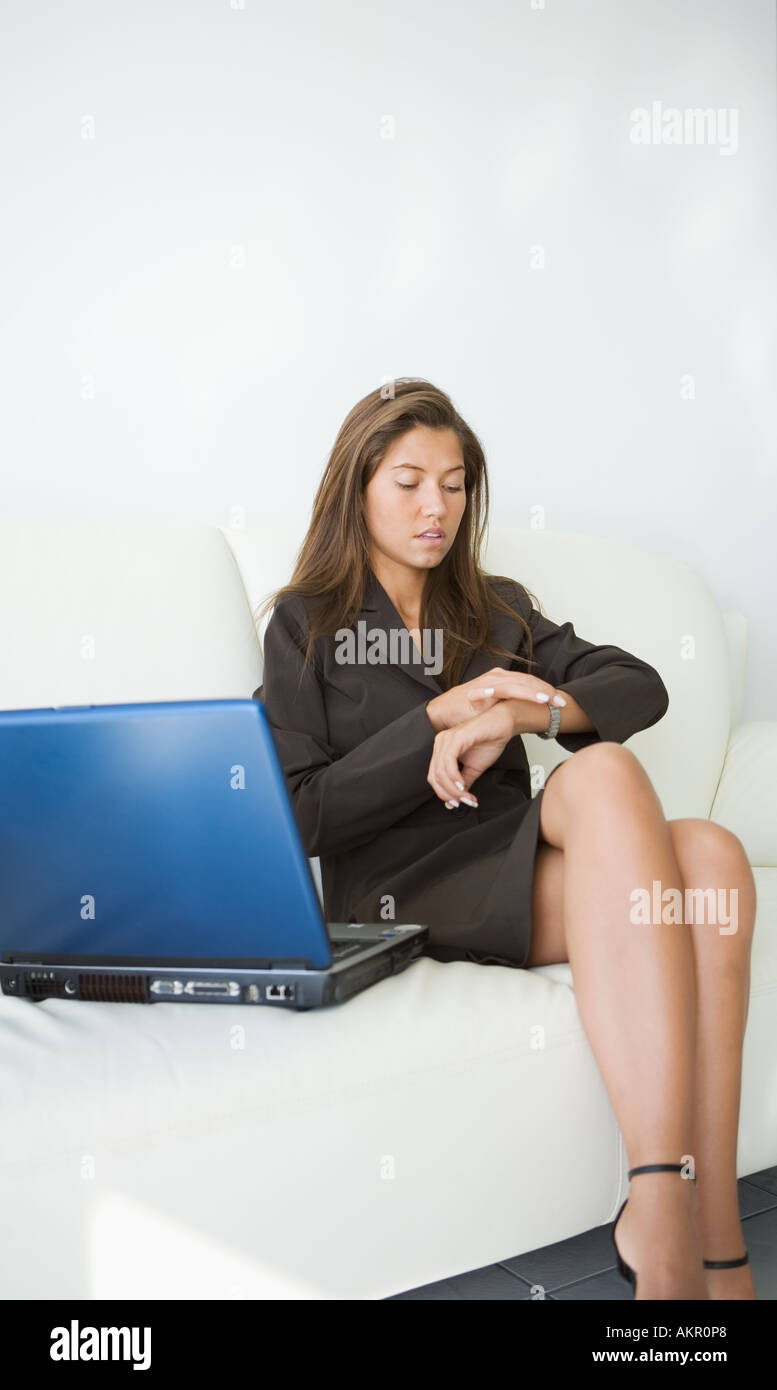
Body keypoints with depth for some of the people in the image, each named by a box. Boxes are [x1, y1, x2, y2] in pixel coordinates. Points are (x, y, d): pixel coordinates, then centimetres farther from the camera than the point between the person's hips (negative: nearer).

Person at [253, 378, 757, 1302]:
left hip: (514, 875, 5)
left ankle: (699, 1243, -34)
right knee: (606, 774, -33)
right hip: (400, 893, -4)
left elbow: (641, 686, 10)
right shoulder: (304, 625, 12)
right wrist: (436, 718, -7)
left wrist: (524, 713, -8)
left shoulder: (497, 611, 24)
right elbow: (301, 818, 0)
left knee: (710, 856, -28)